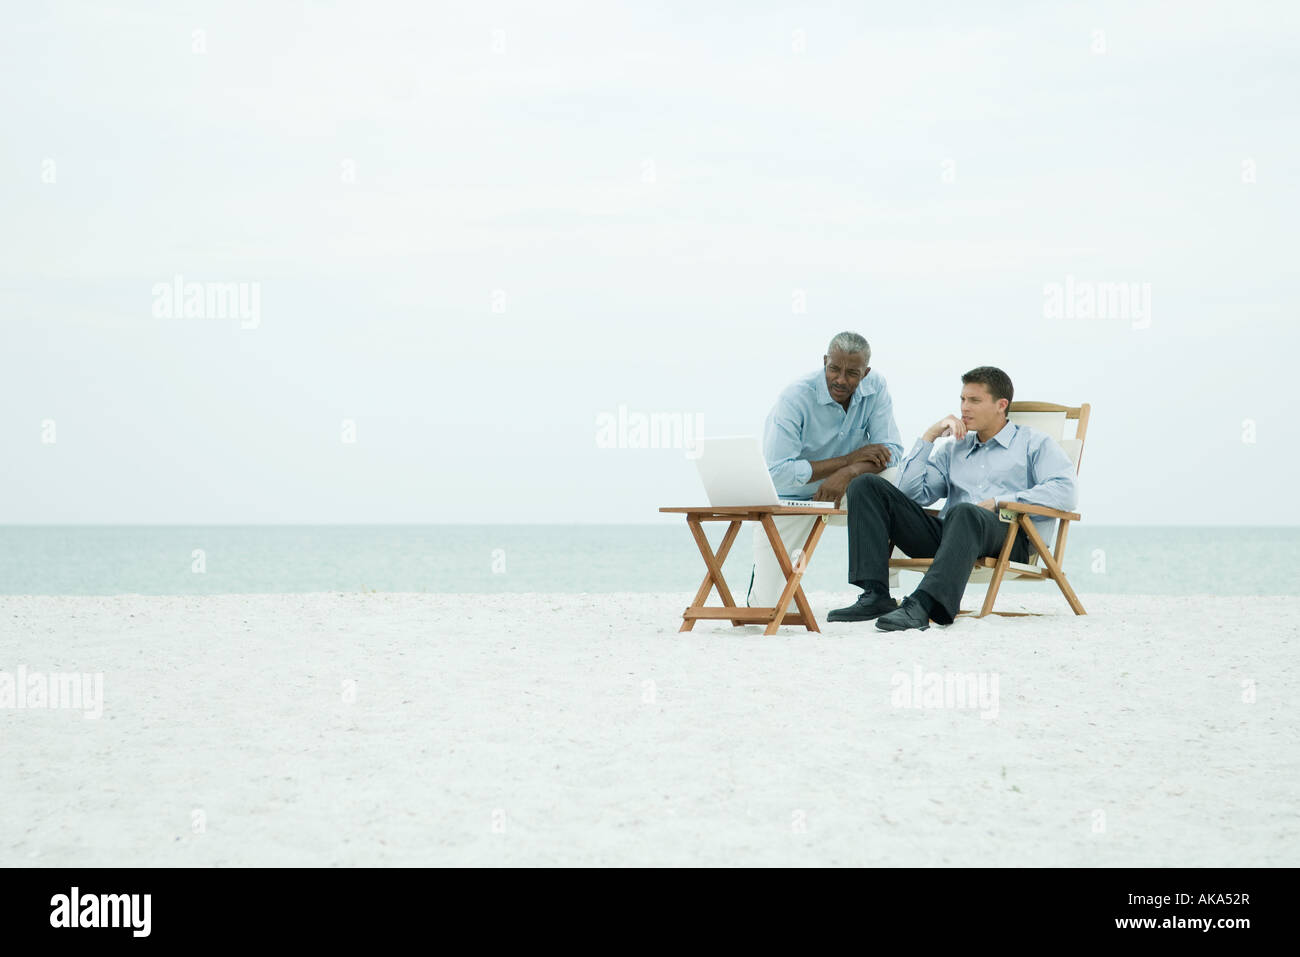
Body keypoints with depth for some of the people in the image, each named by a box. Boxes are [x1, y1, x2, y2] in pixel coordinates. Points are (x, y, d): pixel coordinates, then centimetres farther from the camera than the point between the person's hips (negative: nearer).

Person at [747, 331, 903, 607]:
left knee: (887, 472, -28)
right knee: (770, 606, -11)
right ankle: (764, 568, 29)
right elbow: (777, 473, -31)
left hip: (841, 492, 3)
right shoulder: (796, 397, -26)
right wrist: (849, 459, -30)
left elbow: (891, 450, -17)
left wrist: (847, 474, -37)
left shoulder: (875, 387, -13)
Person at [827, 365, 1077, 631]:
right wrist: (929, 436, 15)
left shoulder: (1033, 444, 16)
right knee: (866, 486, -7)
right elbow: (910, 494, 18)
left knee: (964, 513, -41)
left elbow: (1065, 491, -3)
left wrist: (1000, 502, -10)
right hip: (944, 534, 5)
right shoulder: (953, 449, 31)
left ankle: (922, 605, -56)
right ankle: (876, 596, -25)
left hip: (1008, 539, -5)